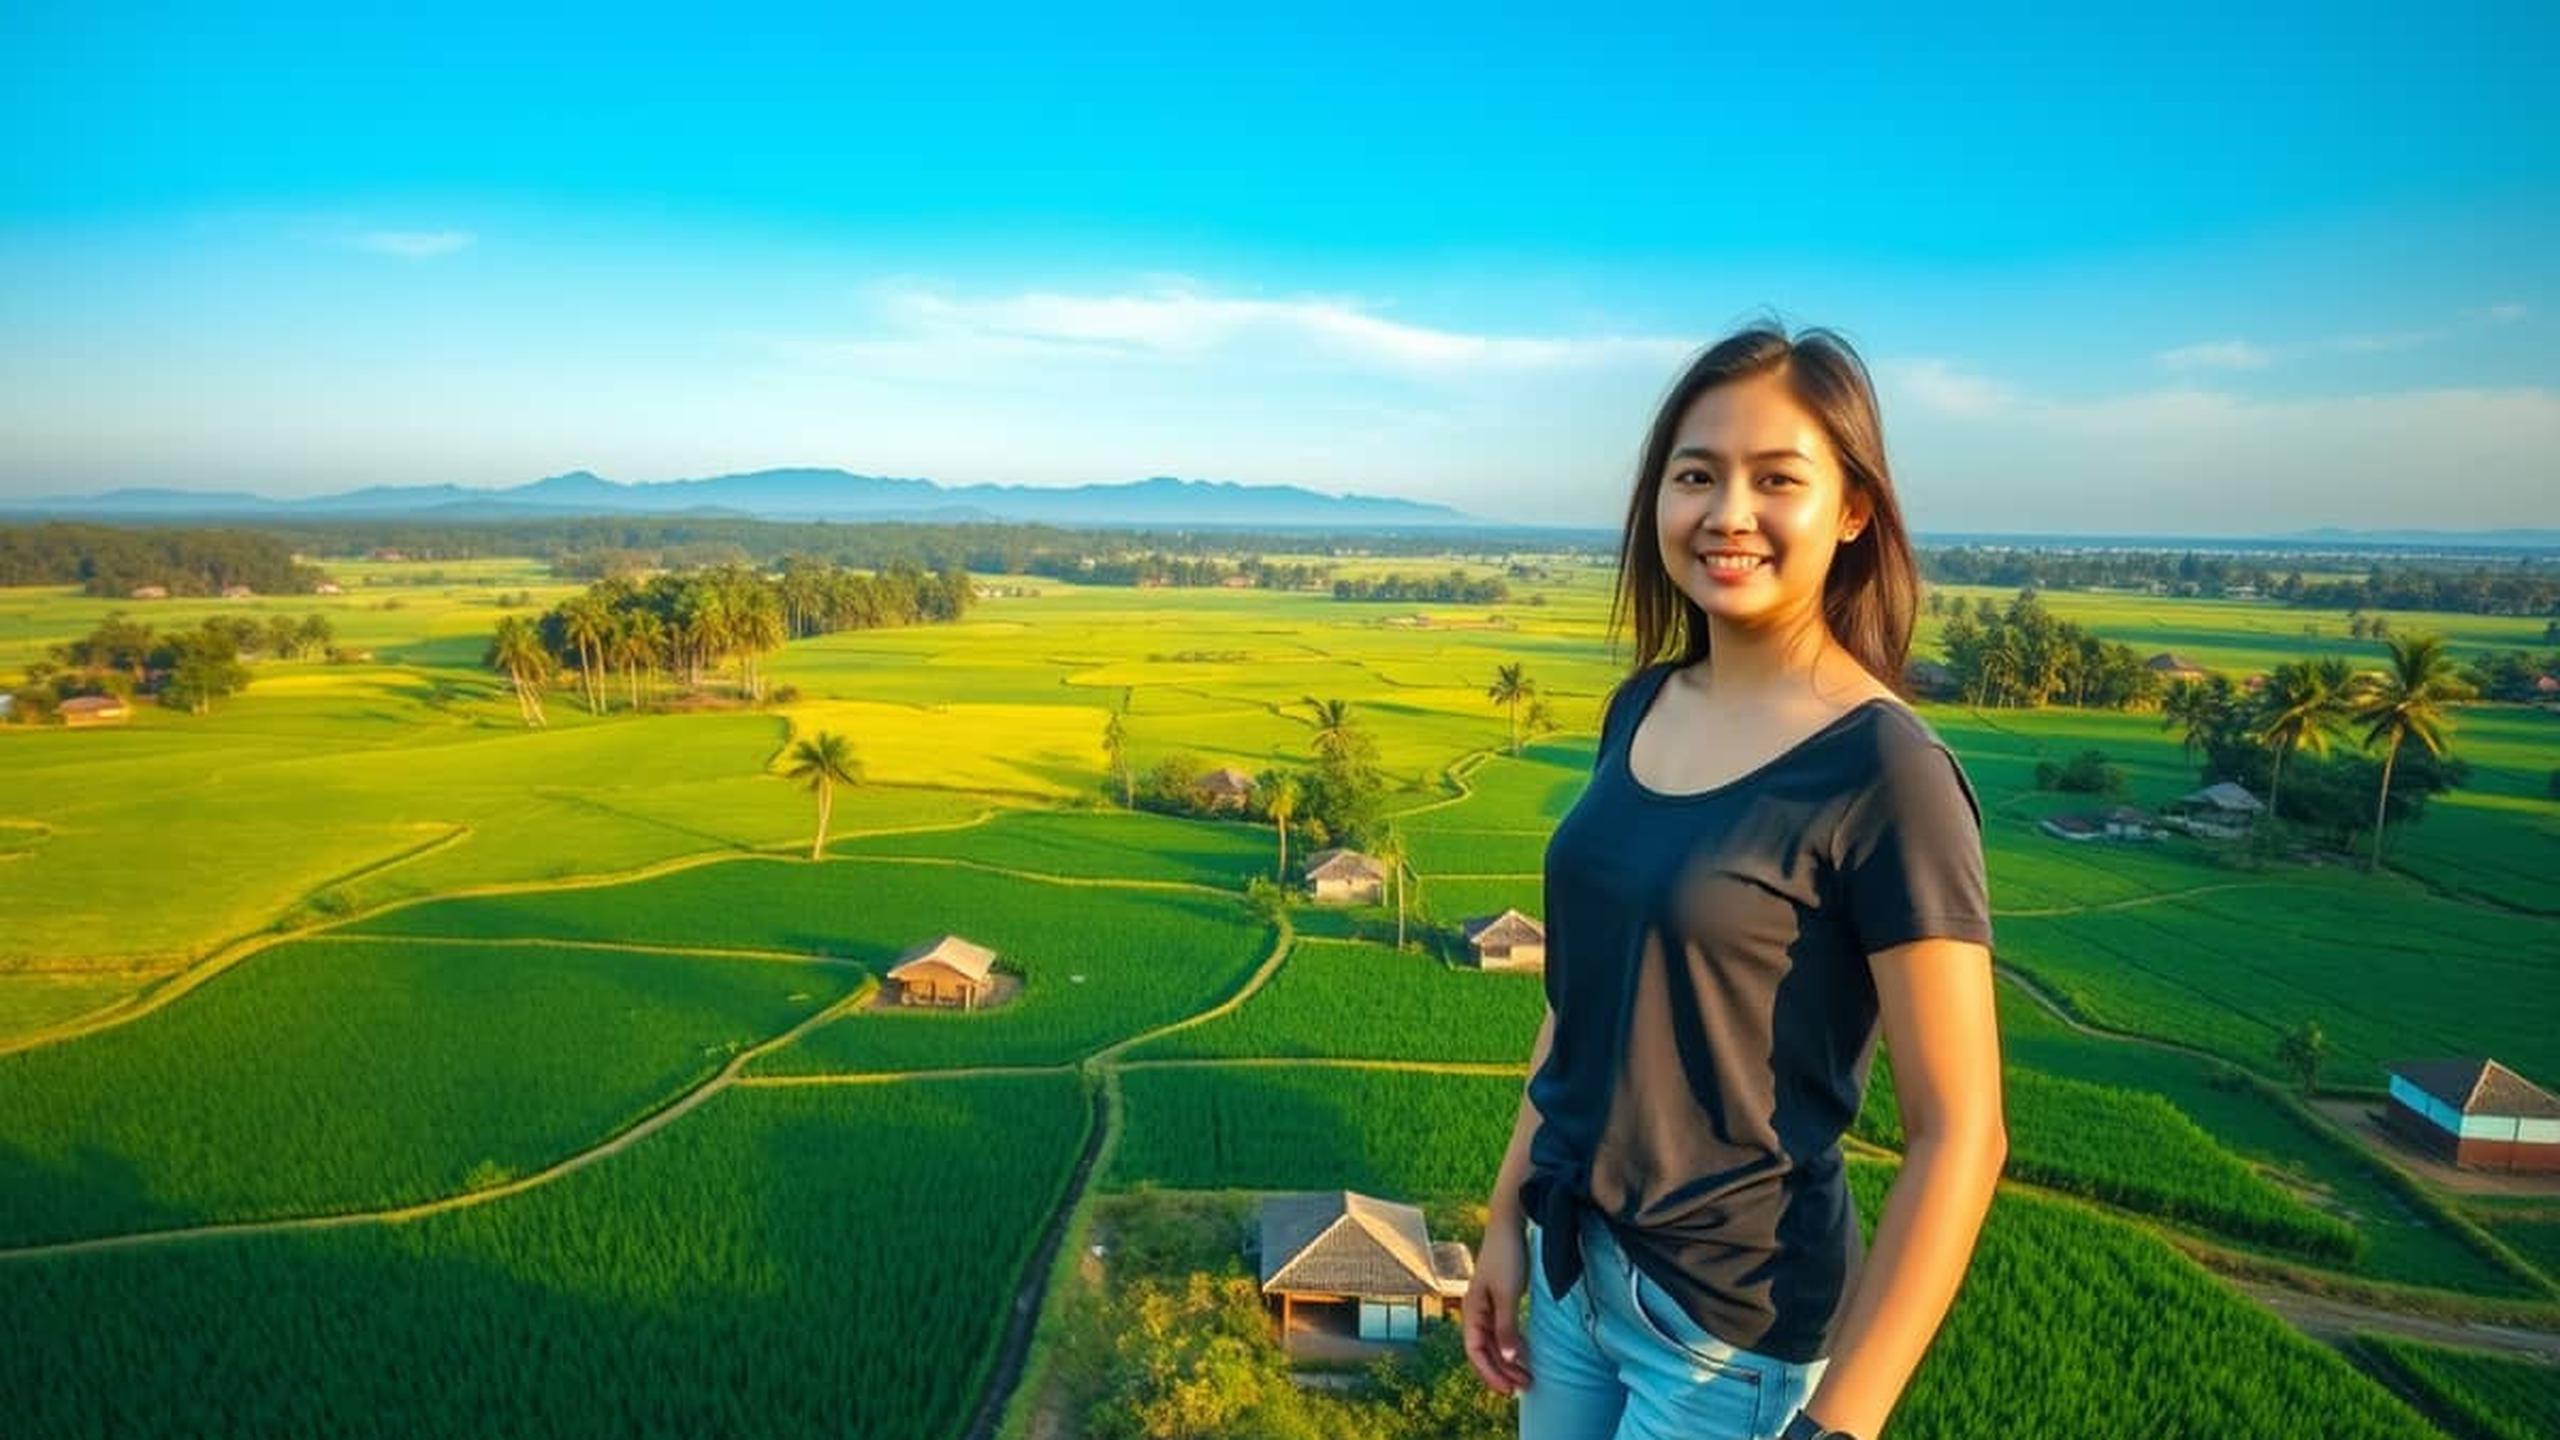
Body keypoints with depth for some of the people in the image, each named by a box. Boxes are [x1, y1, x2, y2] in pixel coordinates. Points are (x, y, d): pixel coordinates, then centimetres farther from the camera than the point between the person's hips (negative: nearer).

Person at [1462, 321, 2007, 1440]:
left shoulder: (1885, 772, -19)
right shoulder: (1639, 709, -1)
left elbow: (1959, 1133, -17)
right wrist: (1509, 1213, 9)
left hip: (1737, 1322, -6)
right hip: (1571, 1266, 6)